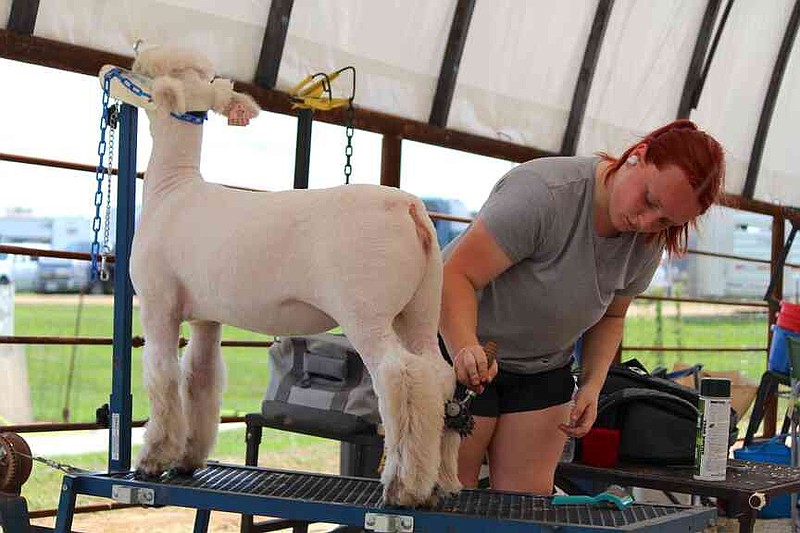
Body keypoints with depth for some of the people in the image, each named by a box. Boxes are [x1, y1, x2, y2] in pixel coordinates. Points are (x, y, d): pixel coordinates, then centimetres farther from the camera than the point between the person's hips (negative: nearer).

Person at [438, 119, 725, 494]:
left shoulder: (647, 243, -6)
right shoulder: (544, 192, -29)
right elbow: (457, 276, -32)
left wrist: (592, 385, -5)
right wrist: (465, 351, -48)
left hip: (544, 368, 6)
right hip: (458, 347, -6)